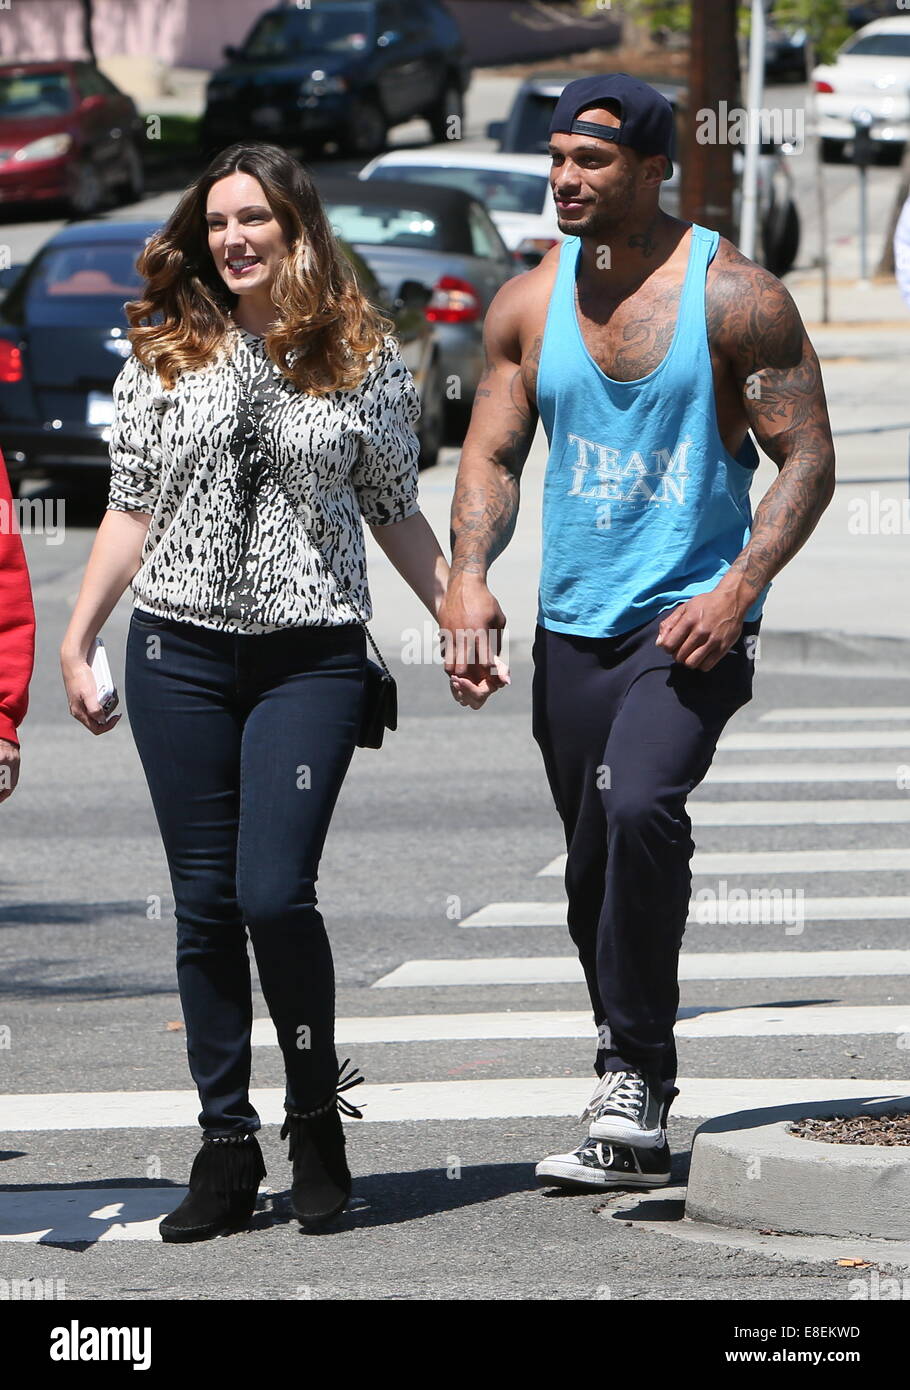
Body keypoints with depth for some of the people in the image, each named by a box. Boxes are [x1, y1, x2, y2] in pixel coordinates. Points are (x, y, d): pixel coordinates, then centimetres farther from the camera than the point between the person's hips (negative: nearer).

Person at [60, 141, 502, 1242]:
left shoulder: (364, 358, 4)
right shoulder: (165, 356, 7)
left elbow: (395, 510, 12)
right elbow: (130, 510, 11)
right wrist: (76, 643, 6)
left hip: (311, 656, -2)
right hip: (179, 655, 2)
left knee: (272, 892, -14)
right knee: (205, 903, 3)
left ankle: (317, 1110, 7)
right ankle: (226, 1145, 10)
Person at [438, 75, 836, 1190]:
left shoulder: (734, 295, -6)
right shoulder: (528, 305, 7)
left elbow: (806, 458, -5)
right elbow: (493, 456, 10)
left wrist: (738, 590, -18)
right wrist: (469, 575, -10)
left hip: (692, 624, -5)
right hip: (572, 627, 5)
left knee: (642, 807, -28)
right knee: (593, 872, 10)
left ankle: (633, 1086, -21)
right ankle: (634, 1106, 26)